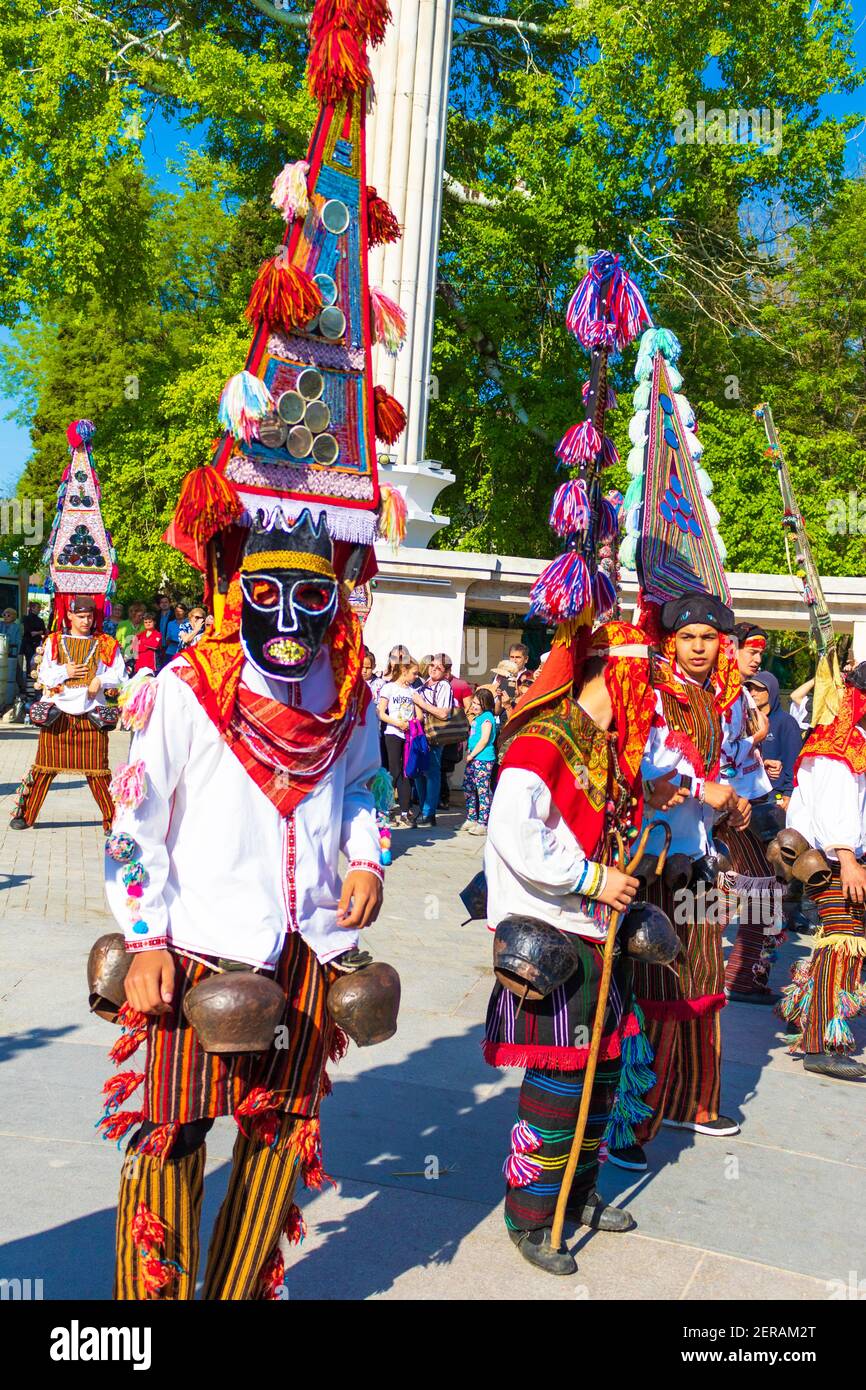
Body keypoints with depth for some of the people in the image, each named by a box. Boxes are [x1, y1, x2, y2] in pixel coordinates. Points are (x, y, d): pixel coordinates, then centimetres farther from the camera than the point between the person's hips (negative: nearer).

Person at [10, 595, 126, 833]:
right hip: (57, 714, 1)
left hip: (91, 716, 0)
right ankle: (24, 814, 16)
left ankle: (112, 819, 9)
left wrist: (101, 680, -11)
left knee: (97, 770, 0)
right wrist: (64, 672, -9)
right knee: (45, 767, 4)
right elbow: (43, 675, 6)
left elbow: (119, 676, 6)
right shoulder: (54, 642, 8)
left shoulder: (105, 644, 7)